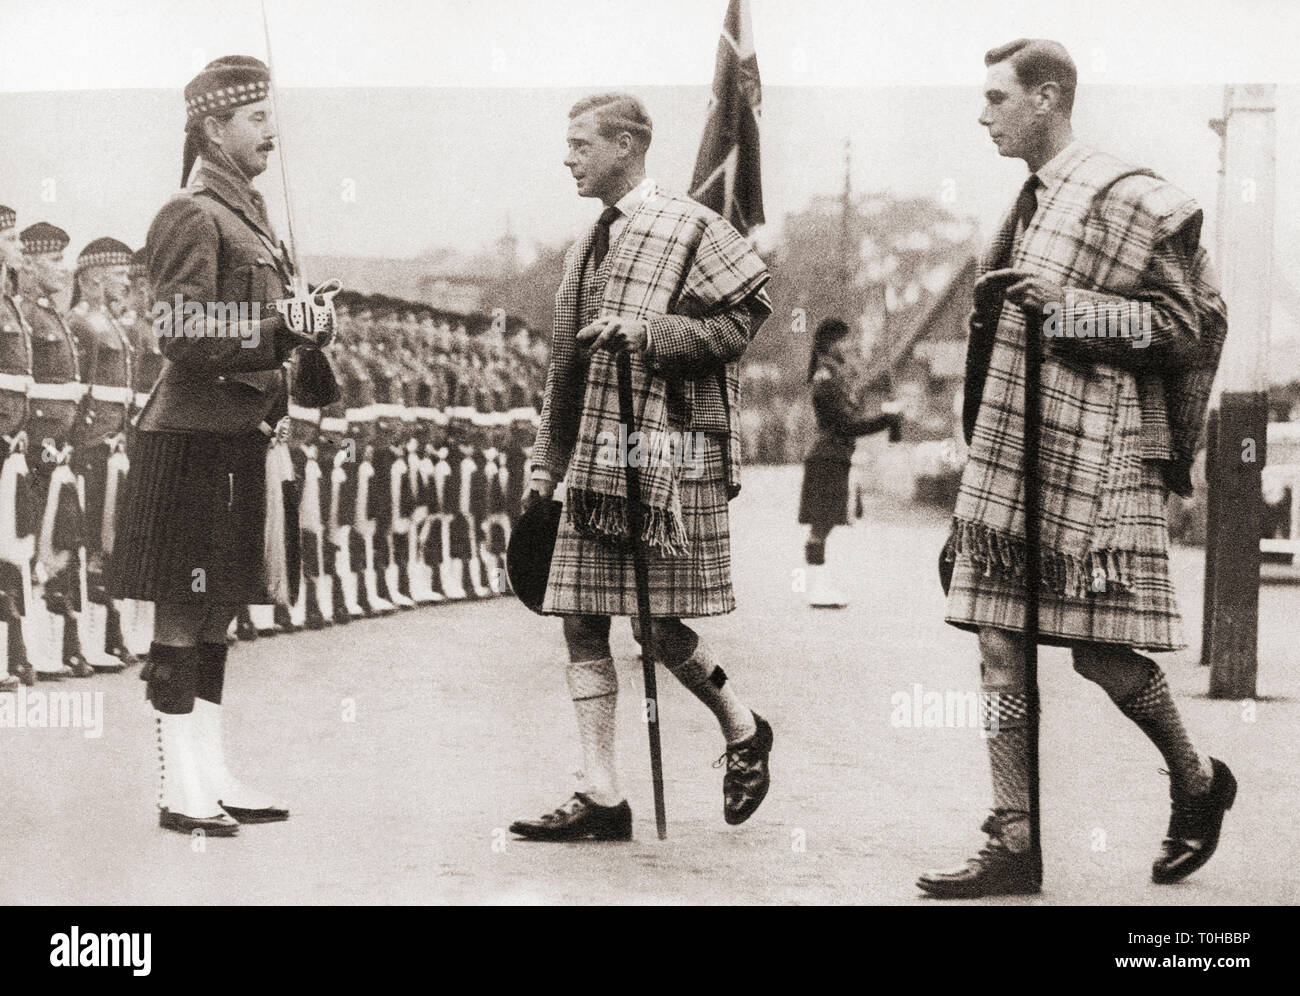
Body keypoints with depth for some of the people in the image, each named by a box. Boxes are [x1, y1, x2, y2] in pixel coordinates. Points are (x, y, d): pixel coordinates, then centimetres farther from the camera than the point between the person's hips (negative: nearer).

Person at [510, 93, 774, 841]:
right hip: (594, 465, 7)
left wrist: (649, 335, -20)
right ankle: (602, 799, 6)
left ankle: (744, 731, 22)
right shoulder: (588, 247, 18)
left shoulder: (688, 229, -5)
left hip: (670, 455, -7)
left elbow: (743, 318, -11)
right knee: (582, 623, 2)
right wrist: (548, 467, 19)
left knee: (660, 627, -5)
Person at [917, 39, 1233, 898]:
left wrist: (1072, 305, -19)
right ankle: (1015, 846, 6)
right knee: (1001, 648, 3)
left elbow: (1187, 326, -12)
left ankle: (1199, 785, 23)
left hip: (1096, 461, -8)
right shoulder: (1032, 202, 16)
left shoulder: (1125, 200, -10)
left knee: (1100, 649, -3)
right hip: (1012, 456, 8)